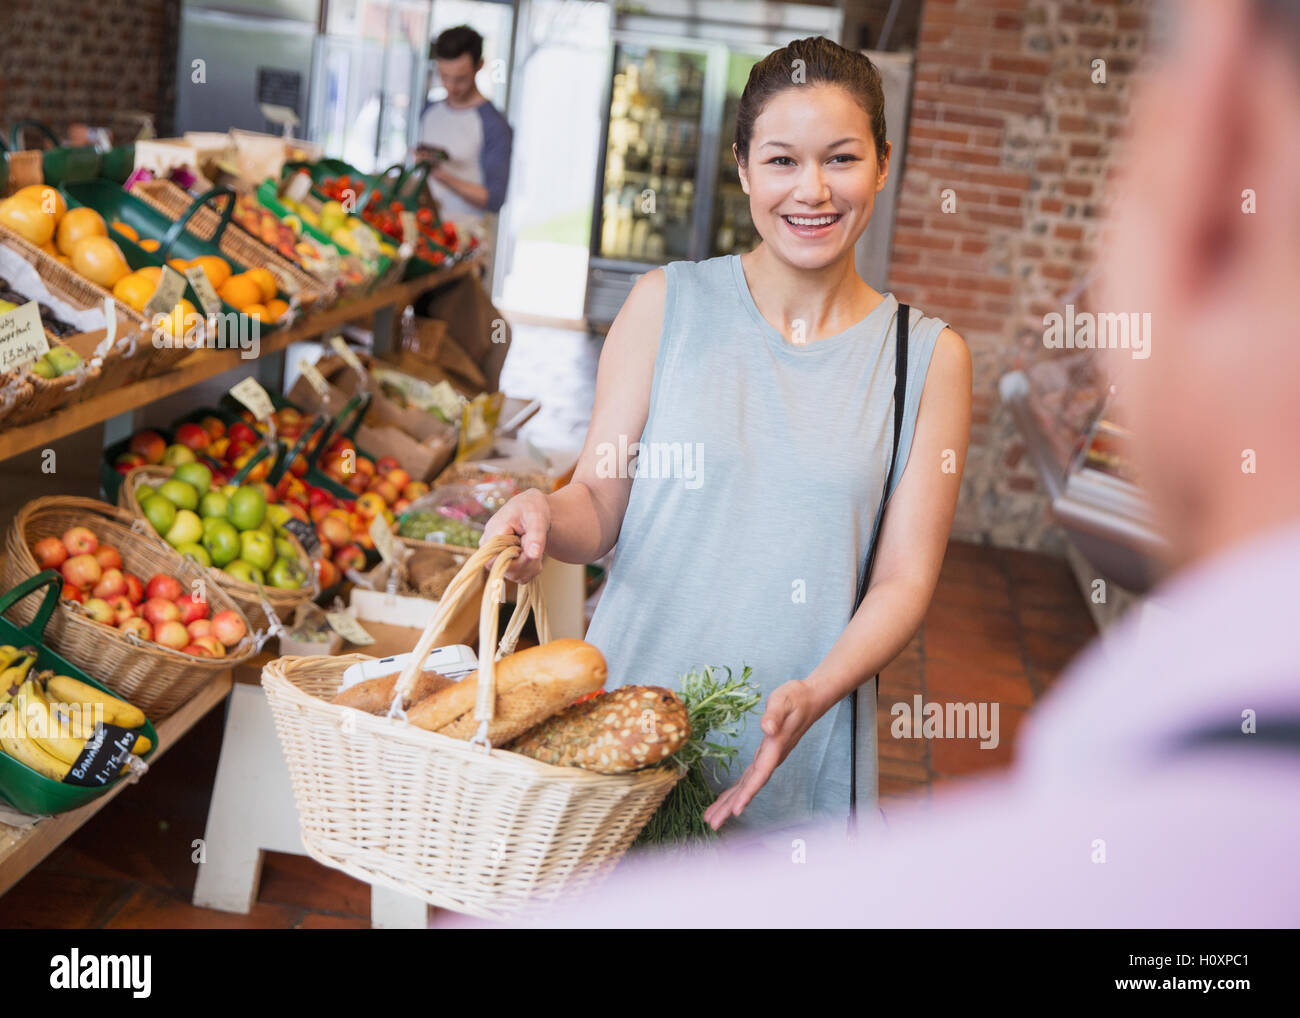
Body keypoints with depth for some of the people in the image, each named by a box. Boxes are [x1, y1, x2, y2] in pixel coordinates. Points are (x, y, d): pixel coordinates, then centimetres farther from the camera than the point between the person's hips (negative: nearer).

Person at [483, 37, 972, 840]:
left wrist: (812, 695, -18)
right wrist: (545, 515, -21)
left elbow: (905, 578, -2)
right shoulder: (667, 305, 0)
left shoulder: (928, 357, 1)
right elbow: (598, 504, 2)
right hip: (625, 729, 0)